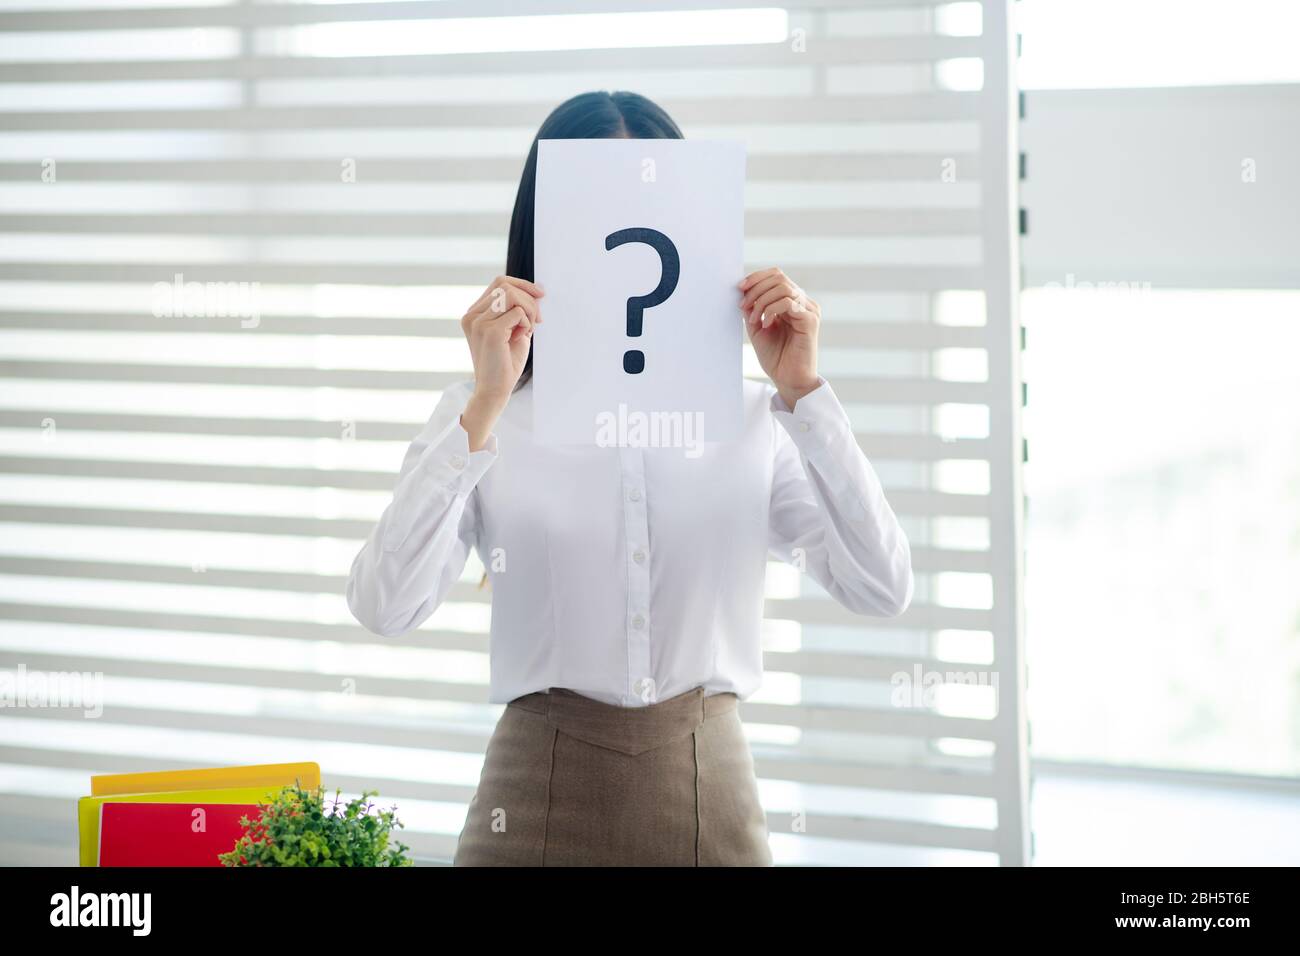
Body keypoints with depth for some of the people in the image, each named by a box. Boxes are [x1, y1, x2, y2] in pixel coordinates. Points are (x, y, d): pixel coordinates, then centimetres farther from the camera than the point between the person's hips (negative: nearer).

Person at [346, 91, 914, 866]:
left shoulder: (751, 417, 1)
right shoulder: (486, 415, -1)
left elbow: (882, 589, -9)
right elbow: (383, 606, -15)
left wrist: (804, 392, -14)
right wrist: (485, 407, -22)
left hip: (709, 801, 1)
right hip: (542, 804, -1)